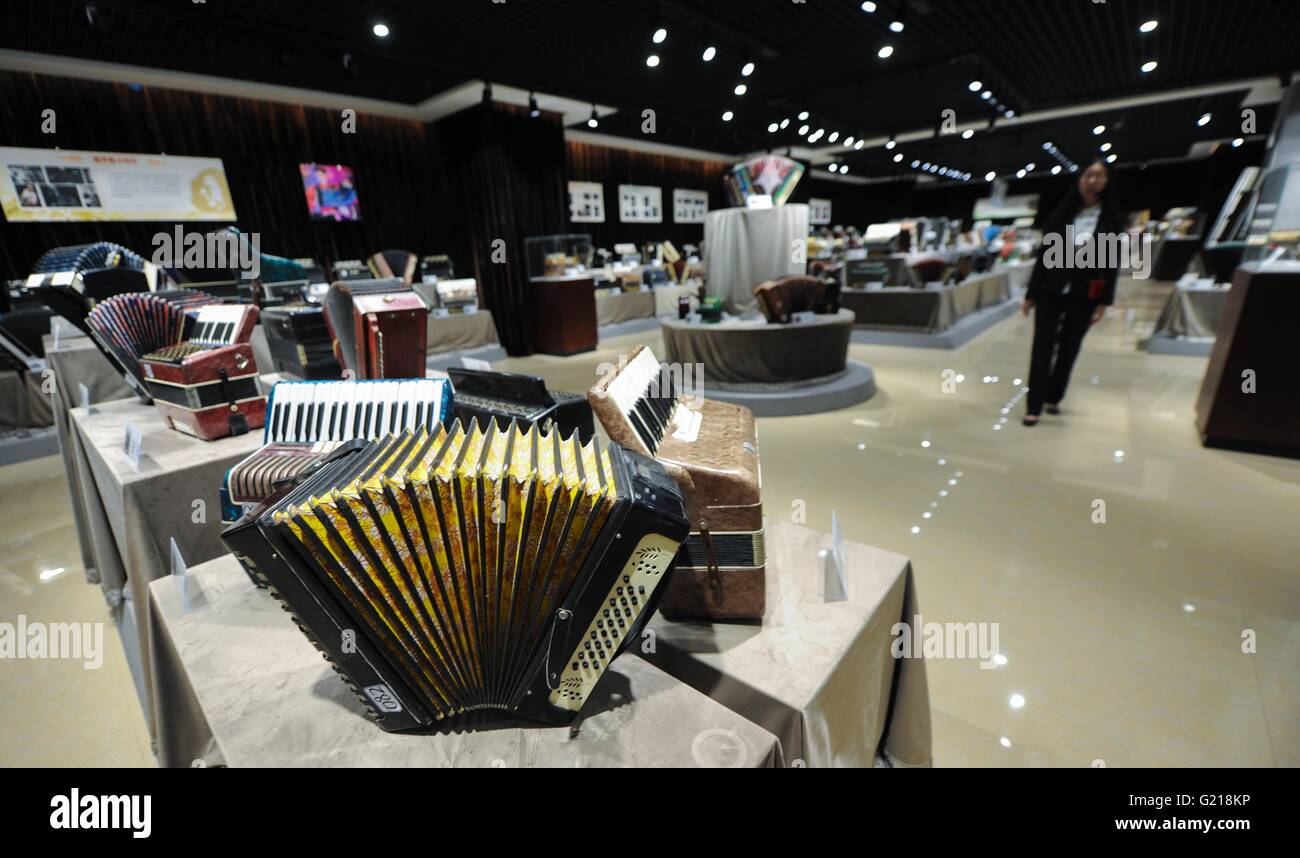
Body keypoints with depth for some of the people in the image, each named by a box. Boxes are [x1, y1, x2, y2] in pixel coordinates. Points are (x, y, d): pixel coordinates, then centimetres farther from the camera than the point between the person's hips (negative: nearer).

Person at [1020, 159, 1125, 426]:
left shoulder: (1112, 218, 1)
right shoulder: (1061, 215, 3)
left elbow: (1112, 262, 0)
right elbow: (1043, 255, 3)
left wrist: (1104, 301, -6)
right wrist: (1030, 294, 1)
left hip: (1084, 297, 1)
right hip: (1050, 292, 0)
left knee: (1069, 349, 9)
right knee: (1042, 348, -5)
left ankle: (1053, 398, 24)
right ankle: (1034, 406, -2)